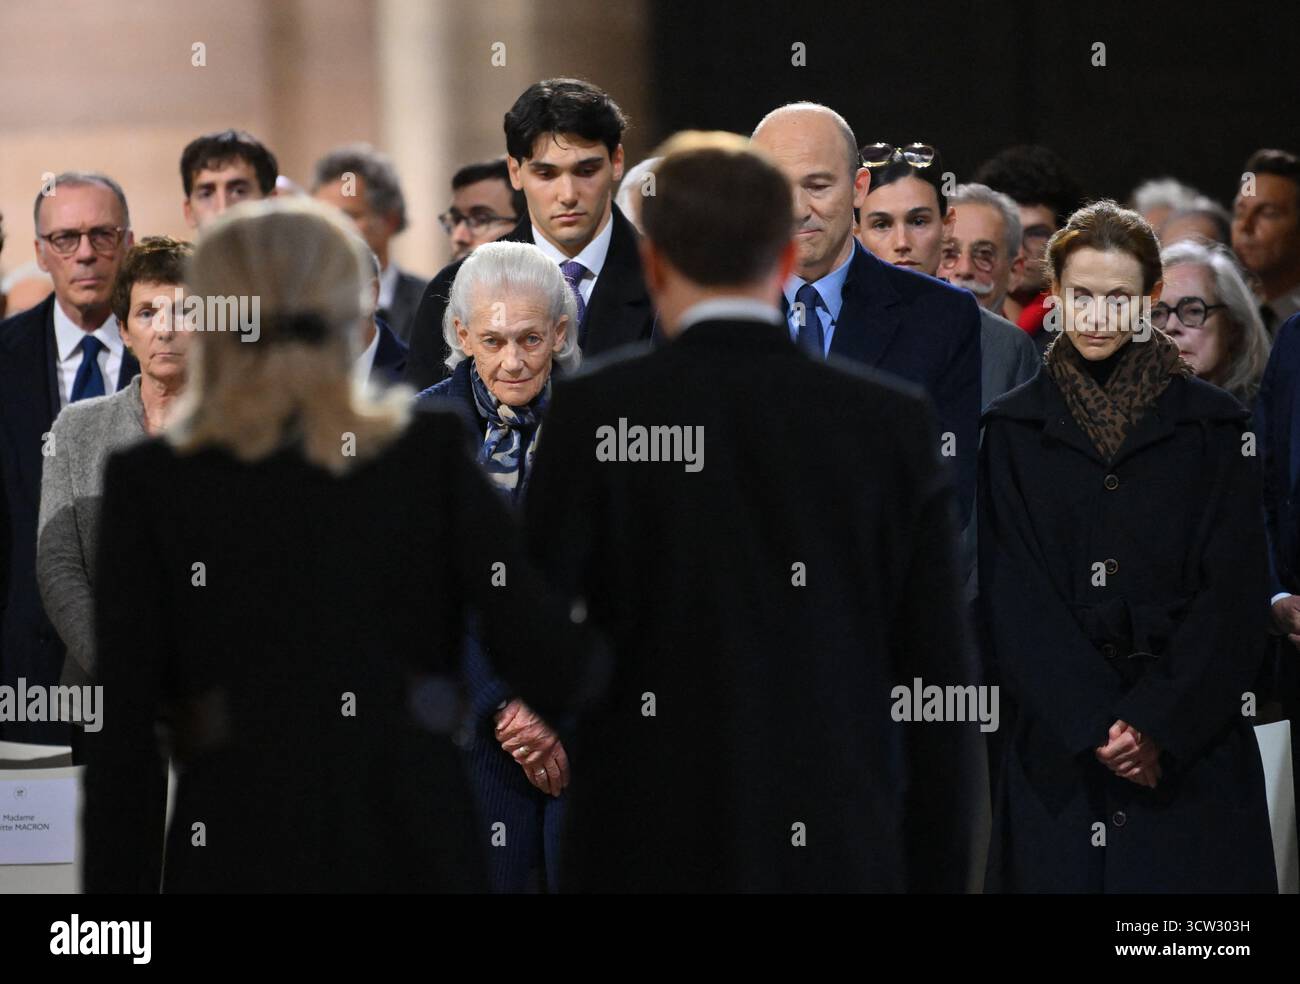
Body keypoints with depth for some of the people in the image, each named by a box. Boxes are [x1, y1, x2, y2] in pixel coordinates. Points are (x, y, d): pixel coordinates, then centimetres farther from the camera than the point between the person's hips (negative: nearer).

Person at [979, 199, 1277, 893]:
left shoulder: (1212, 425, 5)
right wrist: (1096, 724, -12)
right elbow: (1014, 600, 0)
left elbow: (1233, 598, -1)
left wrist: (1158, 723, -12)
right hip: (1057, 746, 1)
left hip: (1191, 746, -1)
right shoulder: (1013, 429, 7)